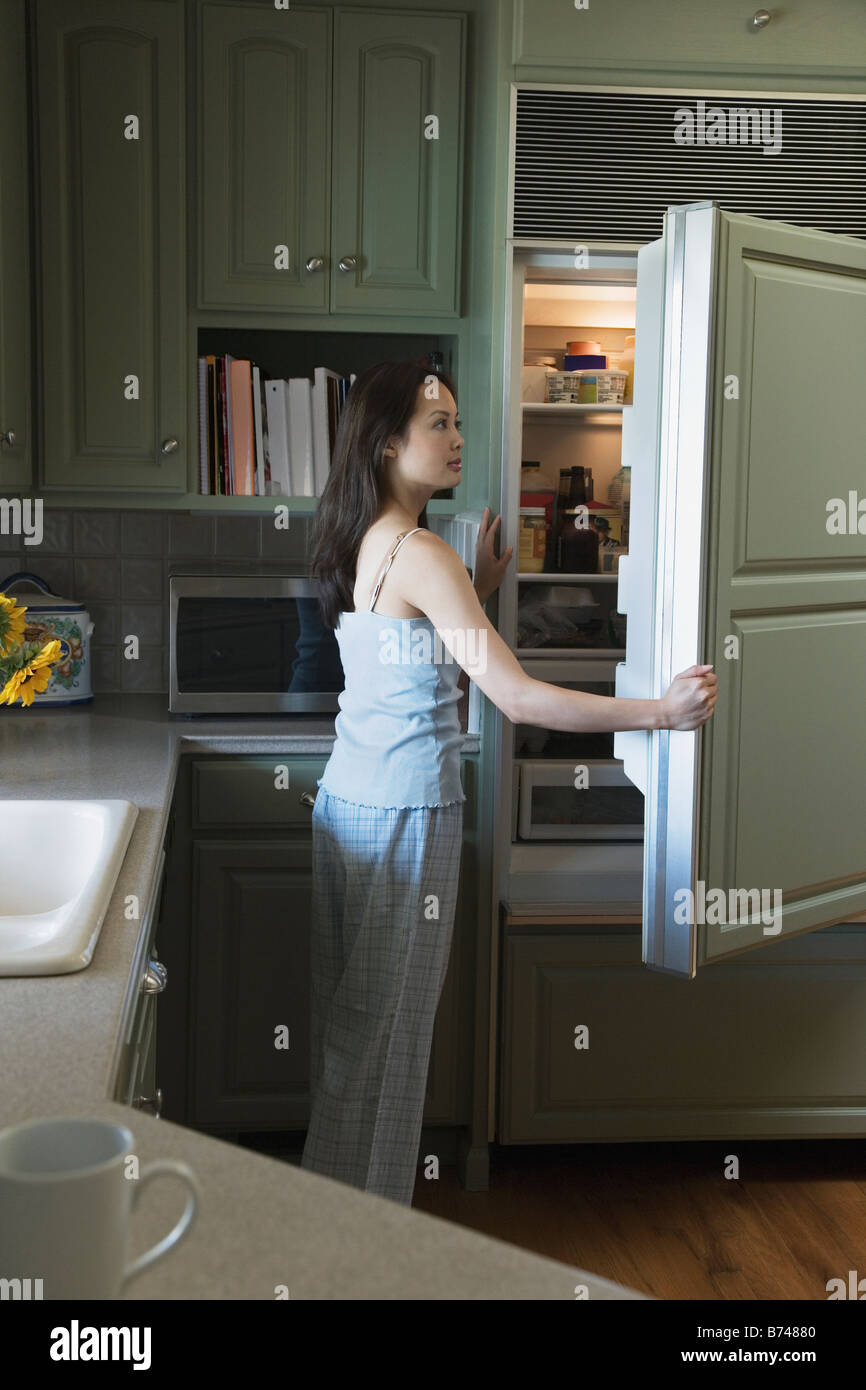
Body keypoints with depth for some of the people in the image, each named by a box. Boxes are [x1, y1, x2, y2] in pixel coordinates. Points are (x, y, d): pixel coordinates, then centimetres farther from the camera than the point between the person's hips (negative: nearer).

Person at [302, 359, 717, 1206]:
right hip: (403, 812, -9)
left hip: (349, 798, 9)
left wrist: (477, 590, 11)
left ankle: (334, 1193, 33)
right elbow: (517, 698, -24)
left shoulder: (362, 543, 8)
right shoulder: (421, 554, -20)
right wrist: (662, 712, -20)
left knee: (349, 1010, 18)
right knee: (388, 1023, 4)